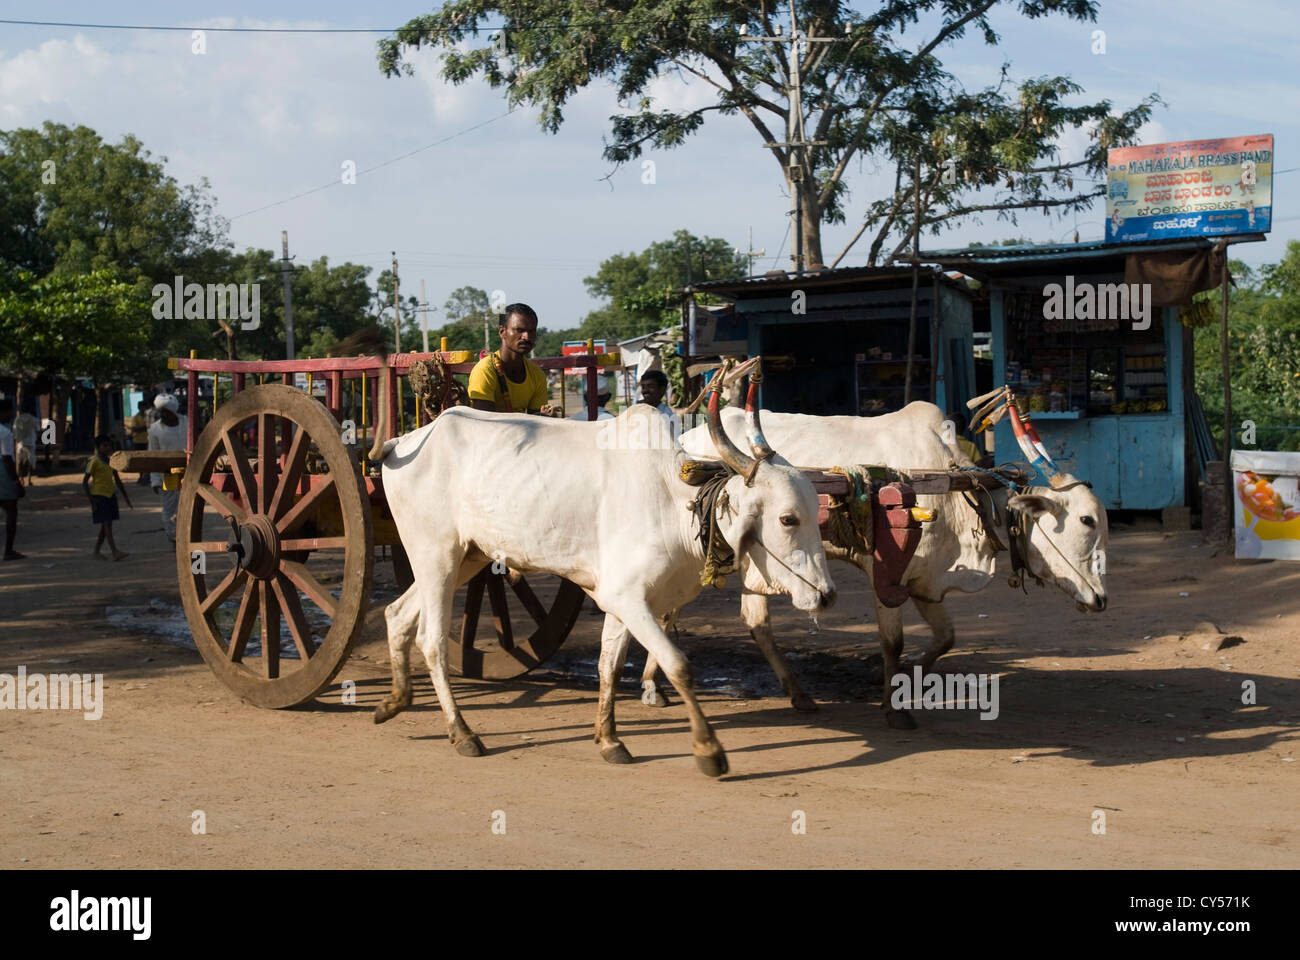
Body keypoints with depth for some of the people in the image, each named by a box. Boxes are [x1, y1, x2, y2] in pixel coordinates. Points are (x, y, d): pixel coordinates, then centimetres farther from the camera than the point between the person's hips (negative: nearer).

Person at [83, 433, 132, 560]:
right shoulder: (94, 462, -8)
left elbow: (117, 481, 19)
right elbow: (84, 482, -9)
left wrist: (126, 498, 18)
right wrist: (91, 501, -13)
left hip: (110, 495, 7)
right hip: (99, 496, -7)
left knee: (106, 525, 9)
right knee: (107, 523, -12)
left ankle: (96, 551, 20)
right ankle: (115, 552, -19)